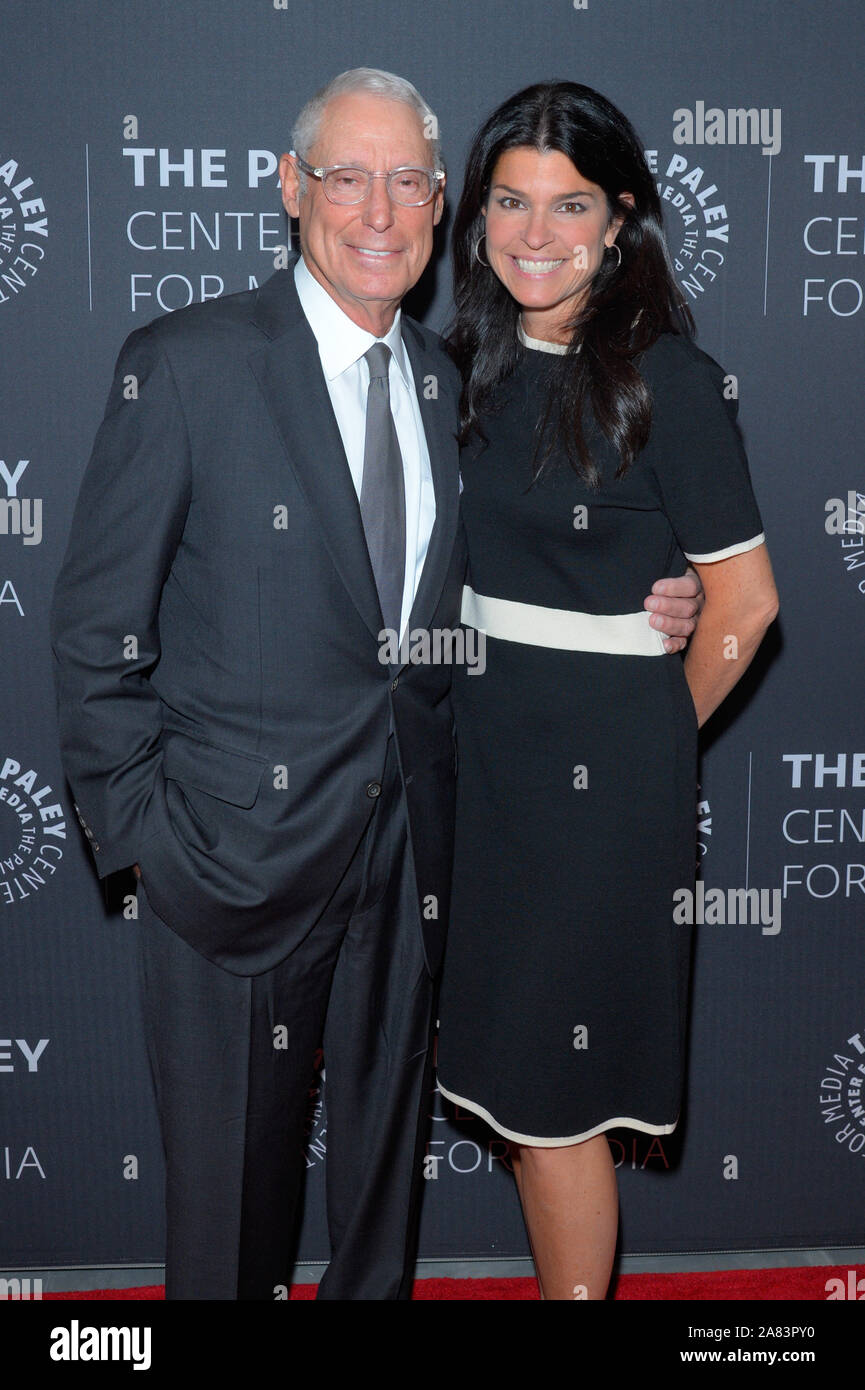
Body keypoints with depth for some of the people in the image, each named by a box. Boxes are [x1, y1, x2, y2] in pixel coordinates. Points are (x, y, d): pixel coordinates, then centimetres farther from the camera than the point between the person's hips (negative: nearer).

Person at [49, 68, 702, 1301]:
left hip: (407, 841, 5)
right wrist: (136, 826, -11)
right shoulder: (187, 364, -9)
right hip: (237, 846, -4)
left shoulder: (449, 383, 7)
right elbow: (98, 626, -8)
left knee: (386, 1146, 21)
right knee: (231, 1167, 11)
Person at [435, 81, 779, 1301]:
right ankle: (563, 1275, 33)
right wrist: (485, 718, 10)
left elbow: (744, 602, -11)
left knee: (550, 1093, 3)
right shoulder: (476, 362, 6)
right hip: (485, 743, 6)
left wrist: (652, 736, 1)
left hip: (601, 768, -6)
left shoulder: (667, 379, -13)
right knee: (509, 1076, 15)